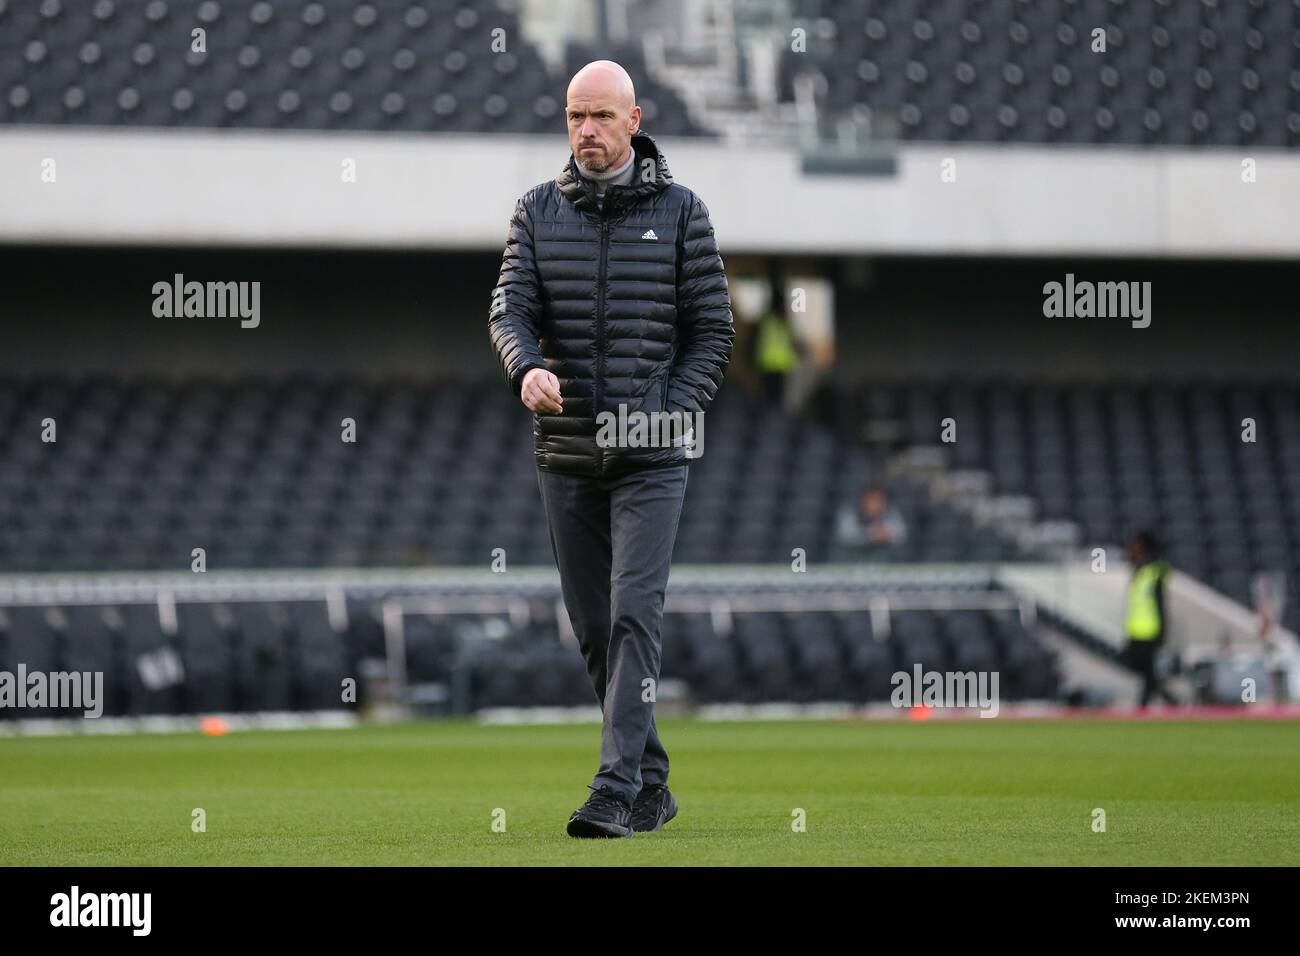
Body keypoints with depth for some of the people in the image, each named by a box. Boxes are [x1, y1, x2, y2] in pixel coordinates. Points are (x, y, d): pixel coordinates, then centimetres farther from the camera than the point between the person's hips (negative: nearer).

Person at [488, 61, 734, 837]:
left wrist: (671, 414, -10)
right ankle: (653, 786, 19)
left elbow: (713, 330, 3)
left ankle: (617, 792, -20)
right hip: (566, 454, 3)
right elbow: (510, 309, -2)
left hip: (651, 460, -3)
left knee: (634, 616, -14)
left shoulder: (681, 212, 2)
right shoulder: (539, 212, 7)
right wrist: (526, 369, -25)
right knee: (595, 628, 7)